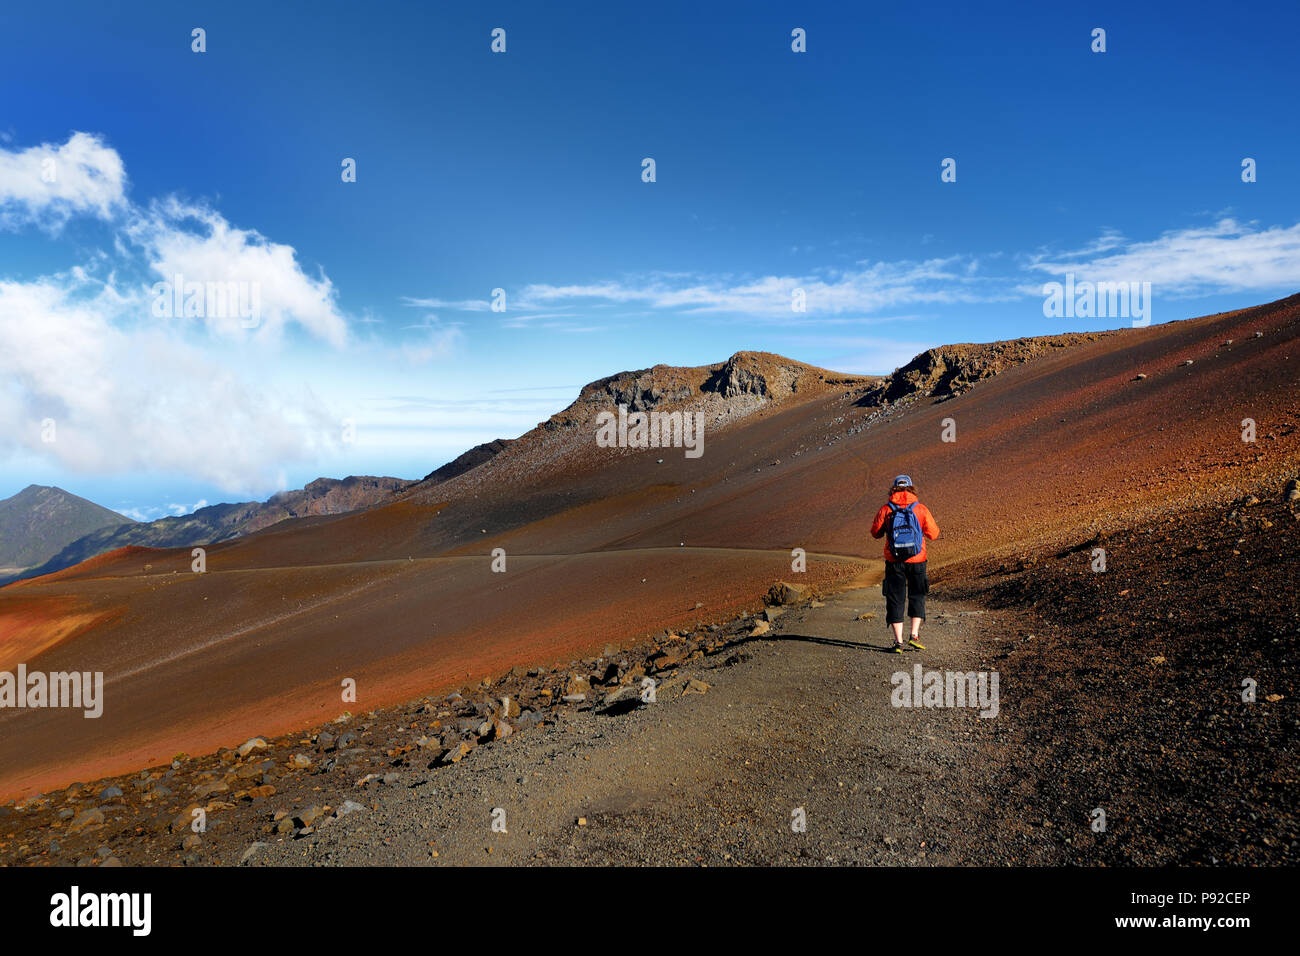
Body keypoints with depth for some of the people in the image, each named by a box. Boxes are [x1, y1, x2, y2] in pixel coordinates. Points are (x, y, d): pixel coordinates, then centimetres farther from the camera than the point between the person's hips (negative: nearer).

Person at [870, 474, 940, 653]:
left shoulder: (885, 509, -3)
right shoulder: (921, 509, -3)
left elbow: (875, 533, 6)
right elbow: (933, 534, 4)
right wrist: (930, 521, 23)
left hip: (894, 562, 0)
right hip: (917, 561, 0)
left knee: (895, 600, 7)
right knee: (917, 597, 18)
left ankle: (898, 641, 4)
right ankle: (914, 635, 9)